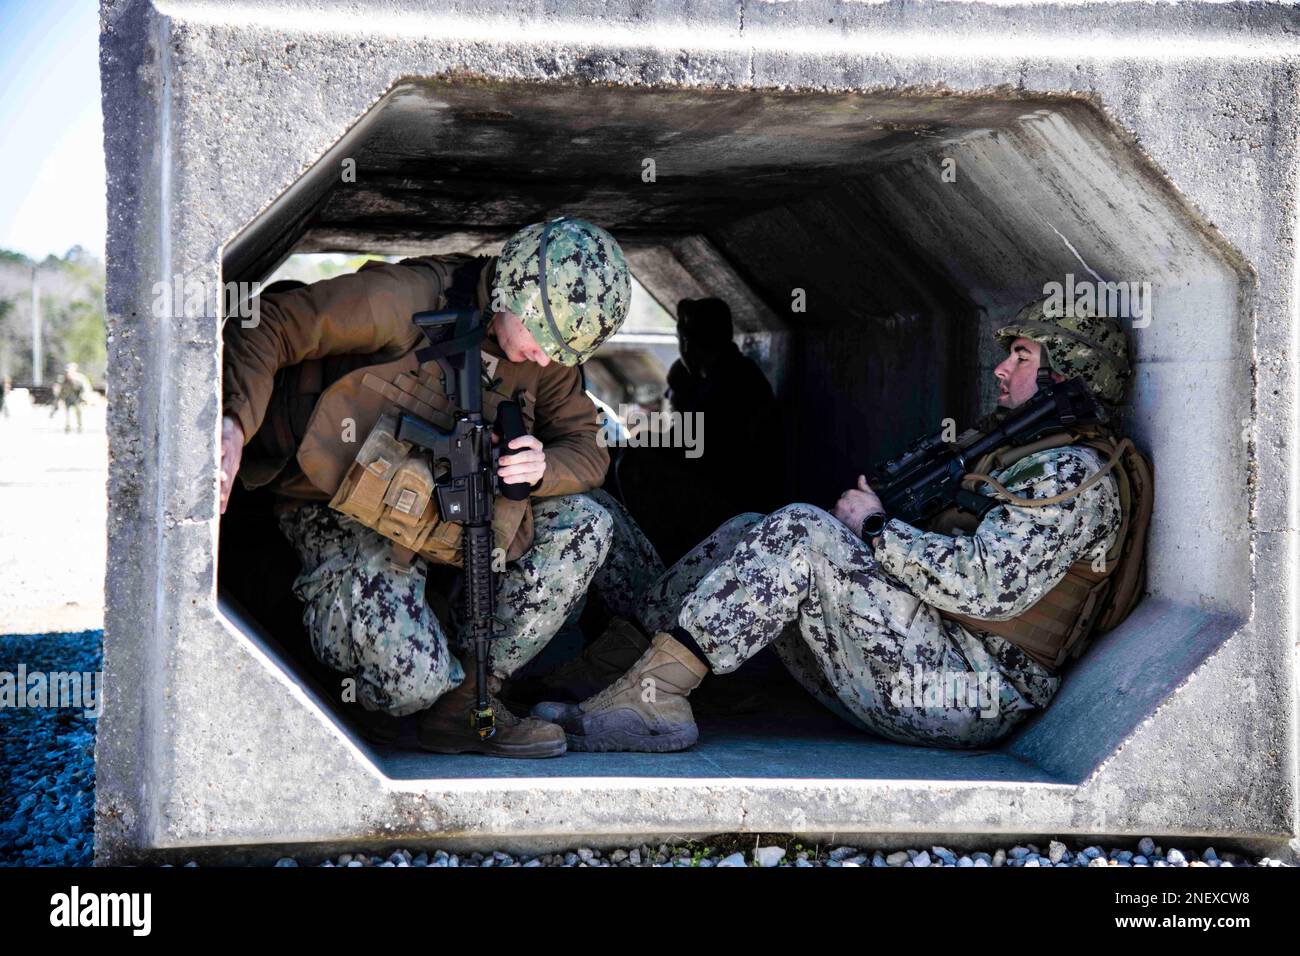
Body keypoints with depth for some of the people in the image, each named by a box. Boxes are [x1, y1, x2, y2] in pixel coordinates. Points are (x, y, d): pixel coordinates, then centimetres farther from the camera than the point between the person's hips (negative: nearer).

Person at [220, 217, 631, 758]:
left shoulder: (545, 358, 0)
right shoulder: (411, 300, -21)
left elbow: (588, 450, 3)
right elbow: (266, 327, -21)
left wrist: (543, 468, -22)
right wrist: (235, 424, -37)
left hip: (446, 520, 7)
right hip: (343, 517, -7)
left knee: (582, 525, -13)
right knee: (411, 678, -30)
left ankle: (463, 702, -7)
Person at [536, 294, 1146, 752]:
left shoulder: (1076, 474, -9)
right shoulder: (1025, 455, 25)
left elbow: (988, 586, -22)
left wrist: (878, 528, -11)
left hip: (972, 694, -10)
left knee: (798, 532, -22)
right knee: (751, 534, 5)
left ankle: (654, 693, -26)